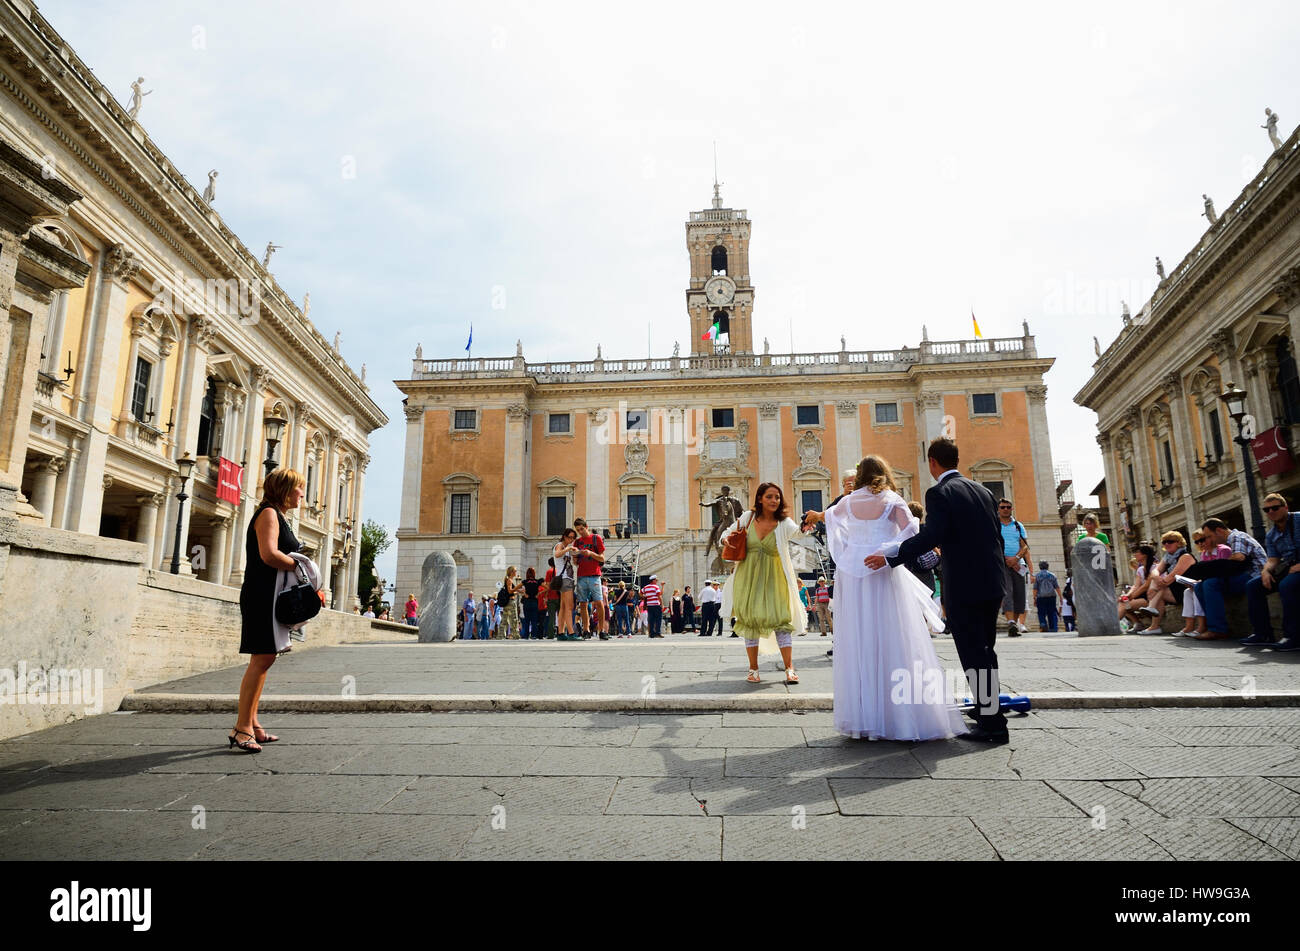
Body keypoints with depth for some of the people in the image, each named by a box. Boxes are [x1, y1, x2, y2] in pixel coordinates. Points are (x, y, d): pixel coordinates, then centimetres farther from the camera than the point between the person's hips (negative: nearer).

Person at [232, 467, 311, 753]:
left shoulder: (278, 516, 21)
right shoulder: (268, 513, -9)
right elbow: (269, 554, -23)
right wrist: (302, 566, -10)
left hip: (271, 597, 10)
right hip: (261, 596, -10)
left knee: (264, 659, 10)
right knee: (262, 659, -12)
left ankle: (251, 724, 15)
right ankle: (242, 728, -9)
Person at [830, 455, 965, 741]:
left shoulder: (848, 501, 9)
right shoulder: (893, 500, -1)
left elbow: (830, 515, 29)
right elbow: (911, 533, -9)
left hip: (851, 574, 3)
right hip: (884, 575, -3)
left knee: (858, 642, 5)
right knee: (892, 640, -1)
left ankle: (861, 717, 8)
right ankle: (899, 716, 0)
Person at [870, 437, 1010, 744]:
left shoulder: (939, 492, -11)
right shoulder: (982, 490, 12)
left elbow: (930, 536, -21)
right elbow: (997, 536, 15)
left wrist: (889, 557, -16)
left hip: (963, 586, -8)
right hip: (992, 583, 8)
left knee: (973, 654, 0)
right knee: (984, 651, 20)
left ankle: (993, 724, 5)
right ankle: (988, 708, 32)